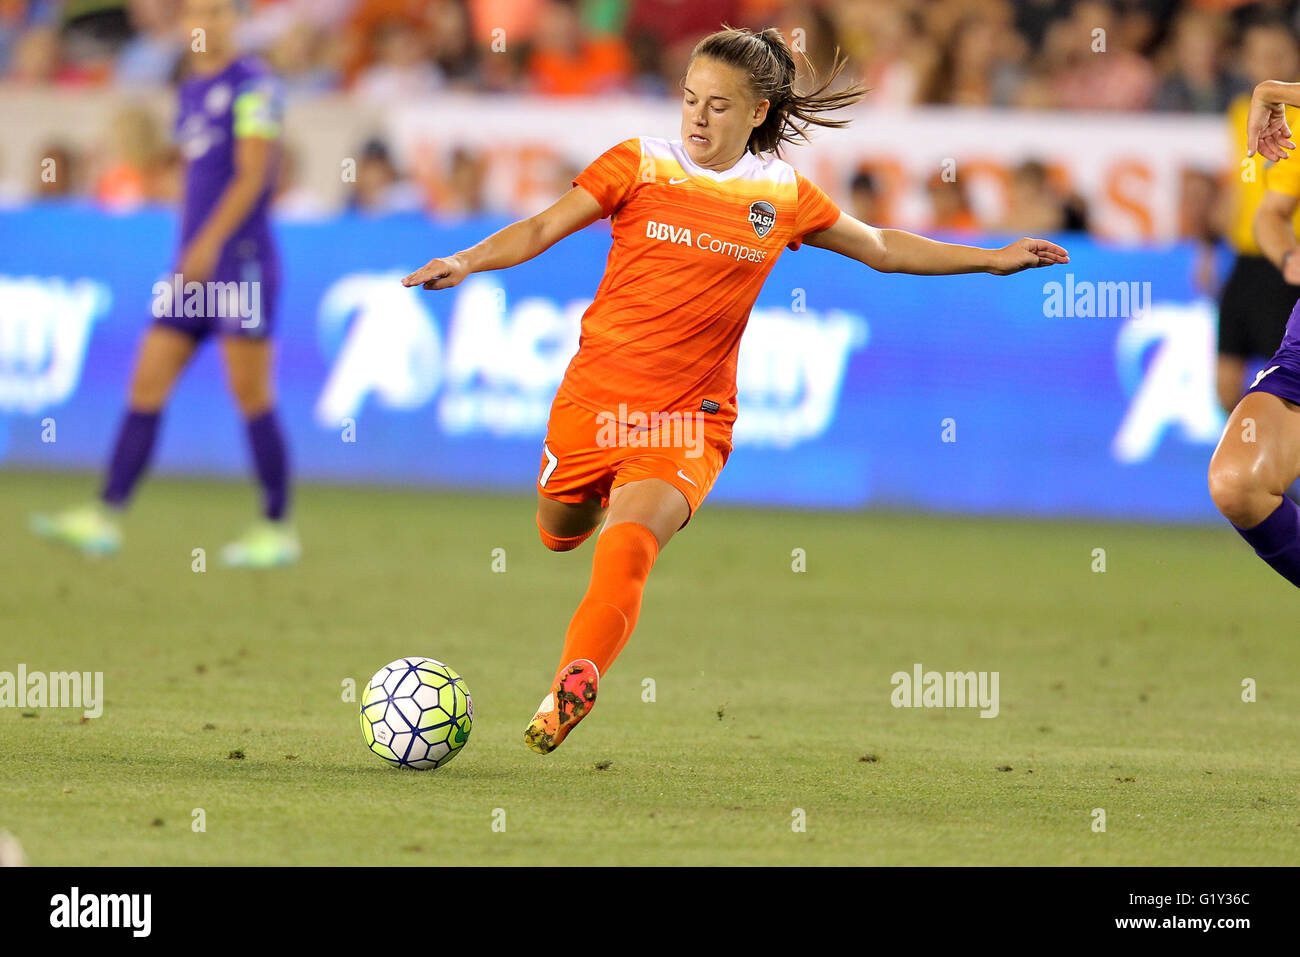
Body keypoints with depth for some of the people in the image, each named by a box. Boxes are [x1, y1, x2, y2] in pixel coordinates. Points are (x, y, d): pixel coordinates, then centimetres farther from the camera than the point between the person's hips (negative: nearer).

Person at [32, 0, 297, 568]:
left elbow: (252, 175, -15)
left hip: (242, 261, -8)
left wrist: (209, 243, -23)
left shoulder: (252, 86, -7)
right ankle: (106, 518, -1)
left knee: (252, 398, -4)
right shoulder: (190, 94, 17)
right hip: (193, 268, 8)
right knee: (146, 386, 1)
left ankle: (277, 531, 4)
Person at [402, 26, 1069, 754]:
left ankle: (568, 695, -28)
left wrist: (993, 259, 14)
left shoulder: (784, 196, 3)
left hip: (689, 420, -2)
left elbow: (882, 248, 17)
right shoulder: (642, 164, -1)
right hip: (596, 395, 2)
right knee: (560, 535, 19)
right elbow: (542, 229, -3)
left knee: (628, 546, -26)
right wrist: (468, 262, -21)